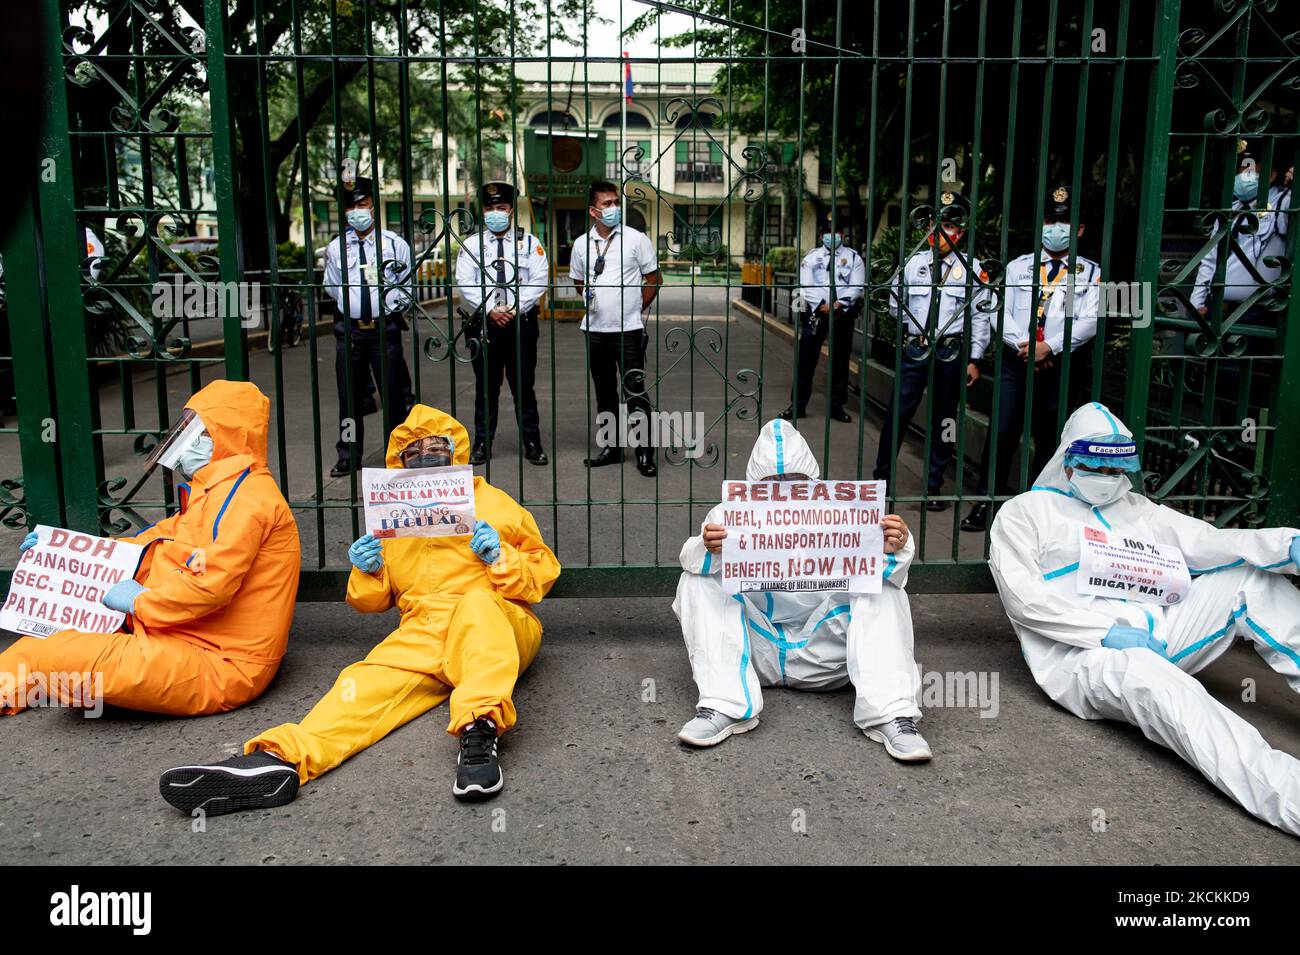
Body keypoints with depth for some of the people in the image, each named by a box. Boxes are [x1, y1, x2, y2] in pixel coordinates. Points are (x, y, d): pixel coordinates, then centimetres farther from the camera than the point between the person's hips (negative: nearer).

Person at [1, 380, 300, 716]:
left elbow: (211, 585, -25)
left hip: (220, 668, -11)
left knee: (67, 654, -21)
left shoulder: (247, 498, -16)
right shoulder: (215, 493, 21)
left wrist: (141, 602, -11)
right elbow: (150, 547, 24)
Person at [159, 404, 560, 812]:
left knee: (476, 602, -37)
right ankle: (280, 758, -50)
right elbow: (371, 602, 24)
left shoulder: (491, 503, 12)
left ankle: (479, 730, -55)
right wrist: (367, 572, 1)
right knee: (370, 679, -27)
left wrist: (500, 557, -10)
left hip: (497, 626, -2)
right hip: (421, 633, 3)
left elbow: (543, 574, 10)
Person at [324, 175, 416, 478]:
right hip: (349, 330, 1)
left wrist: (395, 303, -2)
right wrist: (354, 304, 8)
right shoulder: (335, 248, 5)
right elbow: (333, 289, 16)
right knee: (350, 397, 8)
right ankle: (348, 457, 20)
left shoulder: (395, 244, 2)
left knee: (394, 395, 3)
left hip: (385, 328, -1)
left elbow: (407, 286, 9)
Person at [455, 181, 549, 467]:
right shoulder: (472, 244, 6)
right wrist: (491, 310, -11)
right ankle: (482, 443, 16)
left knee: (523, 385, 5)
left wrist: (514, 309, -12)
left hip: (522, 322, -1)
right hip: (485, 323, 1)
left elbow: (539, 281, -3)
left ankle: (532, 442, 13)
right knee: (486, 386, 6)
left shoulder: (529, 242, 4)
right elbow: (465, 284, -1)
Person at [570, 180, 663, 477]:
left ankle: (645, 453, 2)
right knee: (604, 393, 12)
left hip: (629, 330, -4)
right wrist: (594, 301, 9)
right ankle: (612, 447, 24)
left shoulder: (637, 239, -4)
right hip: (595, 329, 4)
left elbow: (654, 279, 1)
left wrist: (637, 309, 2)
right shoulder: (582, 244, 7)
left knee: (635, 392, -5)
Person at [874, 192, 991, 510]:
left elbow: (979, 316, 1)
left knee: (943, 419, 8)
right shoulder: (914, 262, 6)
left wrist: (974, 359, -2)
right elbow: (896, 305, 16)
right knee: (897, 412, -3)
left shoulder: (971, 268, 2)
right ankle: (881, 476, 10)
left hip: (952, 353, 0)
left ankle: (934, 486, 19)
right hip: (915, 349, 1)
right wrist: (914, 323, 3)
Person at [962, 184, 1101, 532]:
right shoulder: (1018, 266, 12)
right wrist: (1023, 345, -12)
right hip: (1015, 361, 1)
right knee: (1001, 433, -5)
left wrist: (1049, 347, -16)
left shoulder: (1090, 273, 7)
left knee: (1048, 439, 7)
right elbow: (1001, 312, 2)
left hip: (1059, 366, 0)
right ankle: (985, 502, 4)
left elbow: (1089, 321, -5)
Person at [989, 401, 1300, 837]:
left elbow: (1205, 543, 8)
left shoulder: (1136, 509, 23)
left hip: (1153, 637, 6)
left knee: (1252, 579, -5)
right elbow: (1023, 597, -7)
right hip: (1079, 654, -6)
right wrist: (1106, 633, -18)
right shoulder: (1022, 513, 7)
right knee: (1154, 684, -38)